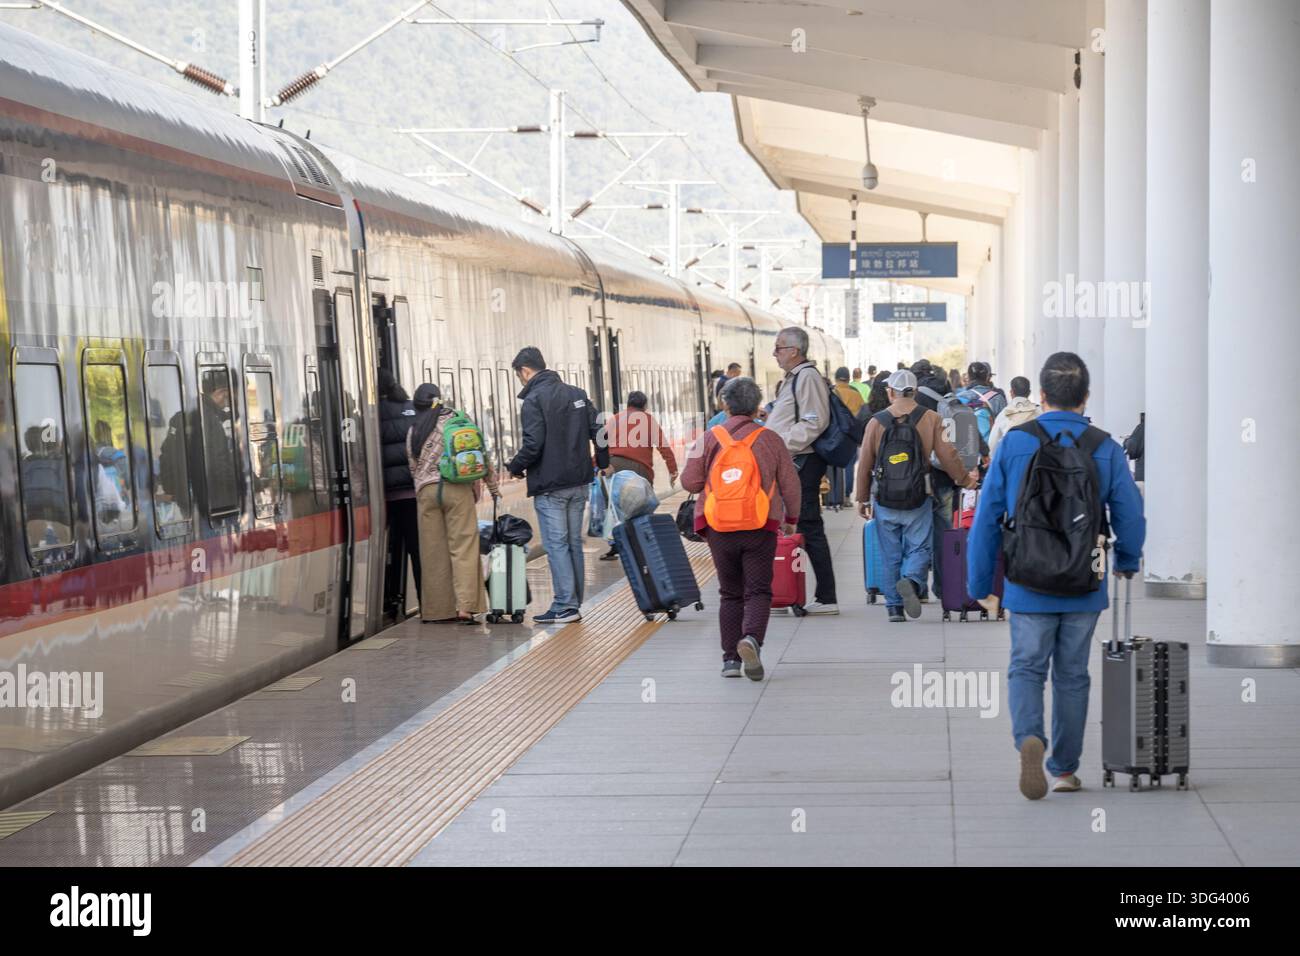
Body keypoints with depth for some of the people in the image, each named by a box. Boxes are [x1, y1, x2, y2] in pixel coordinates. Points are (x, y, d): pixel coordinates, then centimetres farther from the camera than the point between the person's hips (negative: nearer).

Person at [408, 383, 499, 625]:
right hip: (457, 487, -3)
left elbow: (413, 467, 16)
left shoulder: (413, 430, 13)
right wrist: (492, 485, 12)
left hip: (425, 490, 3)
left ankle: (435, 609, 7)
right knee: (463, 547, -4)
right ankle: (464, 606, -13)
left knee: (433, 551, 6)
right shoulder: (455, 419, 3)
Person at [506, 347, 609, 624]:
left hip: (549, 486, -7)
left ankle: (565, 605, -8)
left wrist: (515, 467, -2)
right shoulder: (576, 393, 11)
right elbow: (598, 431, 11)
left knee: (556, 544, -5)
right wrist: (603, 463, 24)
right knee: (573, 542, 12)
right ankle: (574, 602, 16)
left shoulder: (533, 400, -12)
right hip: (578, 482, 7)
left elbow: (533, 445, -18)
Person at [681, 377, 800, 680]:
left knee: (730, 593, 13)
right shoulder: (770, 439, 0)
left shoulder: (709, 438, -1)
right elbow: (790, 483, 4)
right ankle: (751, 639, -24)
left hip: (719, 528, 1)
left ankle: (730, 658, 9)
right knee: (758, 591, 2)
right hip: (760, 528, -1)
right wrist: (791, 518, 20)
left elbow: (690, 481, -1)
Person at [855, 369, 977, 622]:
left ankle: (894, 606, 9)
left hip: (884, 501, 1)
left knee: (891, 555, 9)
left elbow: (865, 464, 2)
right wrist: (964, 479, 14)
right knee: (919, 549, 6)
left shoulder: (876, 422, -1)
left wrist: (862, 499, 11)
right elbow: (947, 455, -2)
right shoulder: (931, 419, -3)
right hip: (918, 500, -1)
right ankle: (911, 581, -23)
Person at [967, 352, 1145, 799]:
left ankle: (1029, 737, -19)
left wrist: (979, 584, 5)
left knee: (1026, 668, 8)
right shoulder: (1106, 450, -5)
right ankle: (1064, 768, 20)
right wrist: (1127, 562, 20)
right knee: (1071, 675, 13)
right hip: (1084, 588, 1)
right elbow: (1131, 518, -1)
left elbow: (986, 518, -5)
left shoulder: (1013, 444, -6)